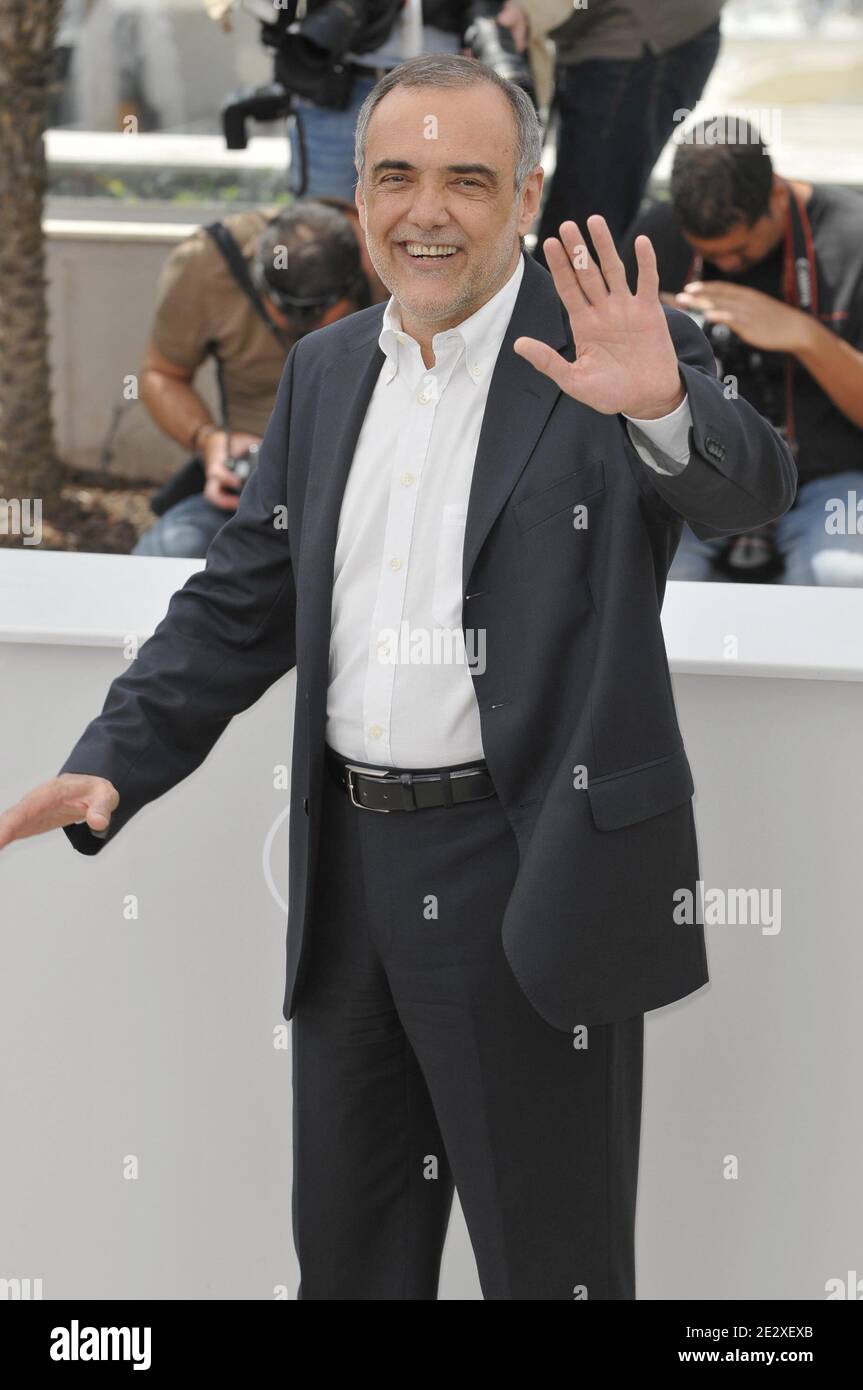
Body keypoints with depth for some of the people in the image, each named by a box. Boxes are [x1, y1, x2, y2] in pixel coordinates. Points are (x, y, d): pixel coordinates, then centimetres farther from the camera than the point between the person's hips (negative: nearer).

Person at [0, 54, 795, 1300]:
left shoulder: (611, 354, -8)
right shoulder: (325, 371, 10)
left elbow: (749, 487, -25)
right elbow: (242, 602, 13)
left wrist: (663, 409, -48)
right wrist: (111, 765, 0)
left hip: (531, 868, -6)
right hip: (353, 870, 6)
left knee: (552, 1261, 7)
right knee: (345, 1252, 17)